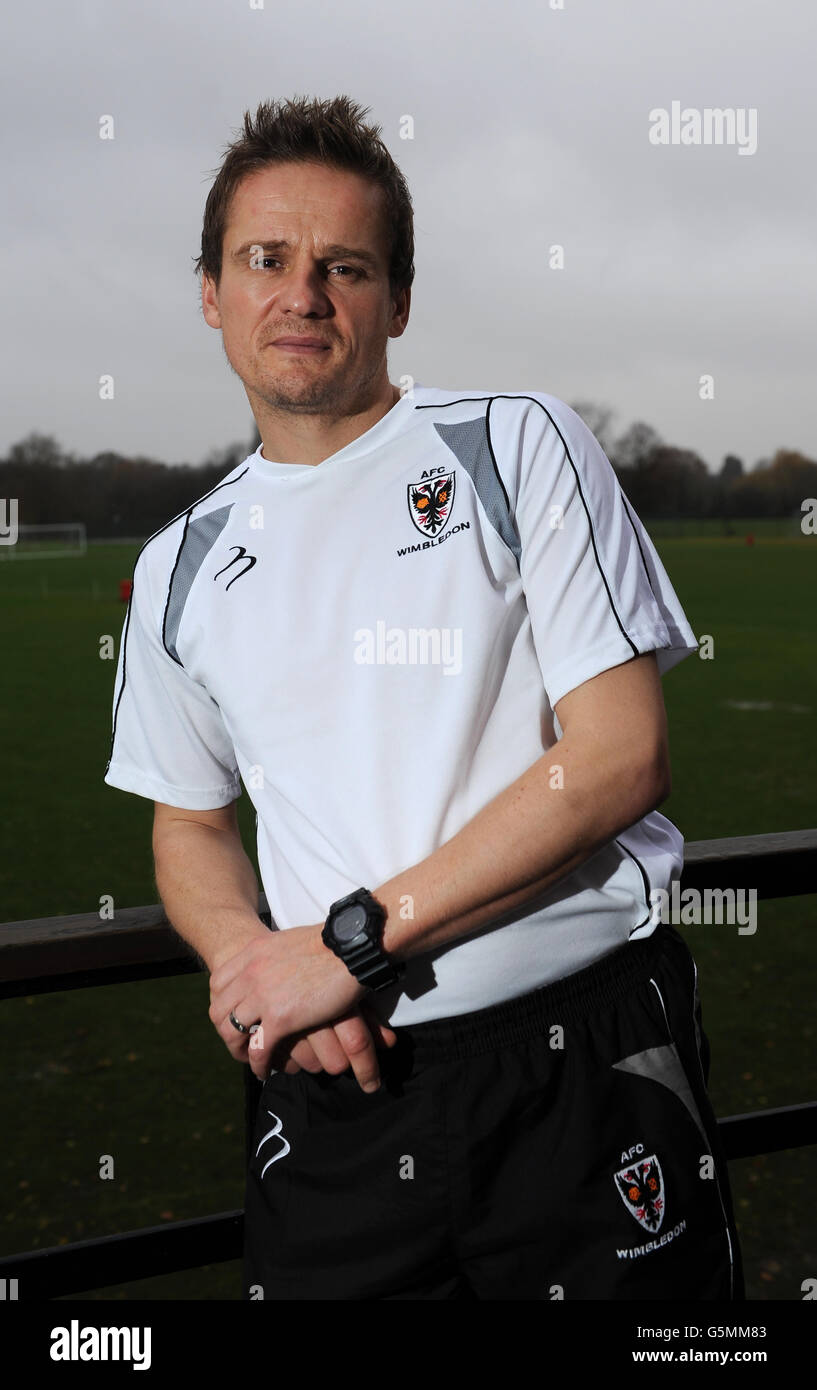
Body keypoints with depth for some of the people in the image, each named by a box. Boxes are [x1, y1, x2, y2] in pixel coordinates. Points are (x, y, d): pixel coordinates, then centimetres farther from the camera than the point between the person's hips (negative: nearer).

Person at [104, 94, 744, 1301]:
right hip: (336, 1077, 3)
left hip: (585, 1073, -3)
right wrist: (251, 958, -5)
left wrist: (353, 940, -13)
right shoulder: (180, 570, 10)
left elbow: (621, 759, -10)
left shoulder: (519, 447, -2)